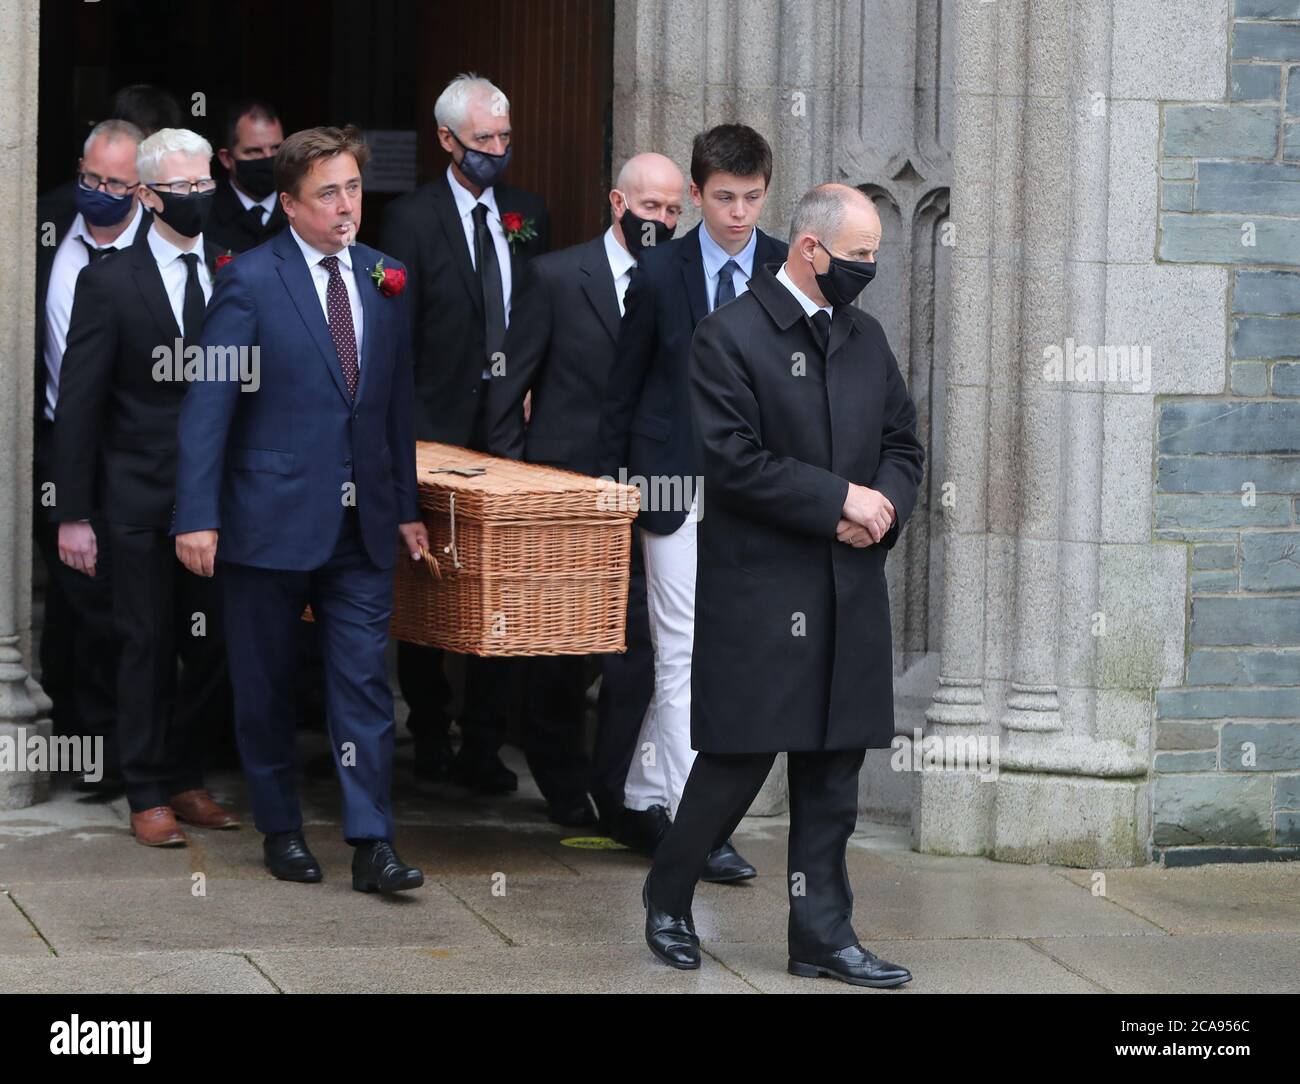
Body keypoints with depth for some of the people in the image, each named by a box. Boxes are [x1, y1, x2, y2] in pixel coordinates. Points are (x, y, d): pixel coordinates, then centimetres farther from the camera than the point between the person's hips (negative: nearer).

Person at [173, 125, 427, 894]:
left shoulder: (384, 280, 8)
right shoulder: (251, 281, -7)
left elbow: (397, 402, 13)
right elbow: (208, 404, -10)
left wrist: (406, 506, 11)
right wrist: (197, 514, -15)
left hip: (362, 522, 3)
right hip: (273, 517, -3)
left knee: (365, 681, -2)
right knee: (267, 684, 8)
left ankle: (373, 844, -2)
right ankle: (281, 828, 22)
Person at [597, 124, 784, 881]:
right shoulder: (662, 273, -2)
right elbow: (625, 383, 5)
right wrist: (613, 478, 4)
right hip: (676, 479, -2)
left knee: (688, 653, 9)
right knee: (686, 653, -6)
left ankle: (645, 803, 21)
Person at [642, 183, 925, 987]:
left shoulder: (867, 337, 13)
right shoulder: (730, 337, -8)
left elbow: (904, 444, 17)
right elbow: (734, 462, -15)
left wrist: (884, 505, -4)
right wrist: (840, 499, -15)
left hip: (851, 590, 6)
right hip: (759, 589, -6)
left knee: (835, 766, 7)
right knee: (740, 757, -2)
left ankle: (823, 933, 13)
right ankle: (667, 901, 18)